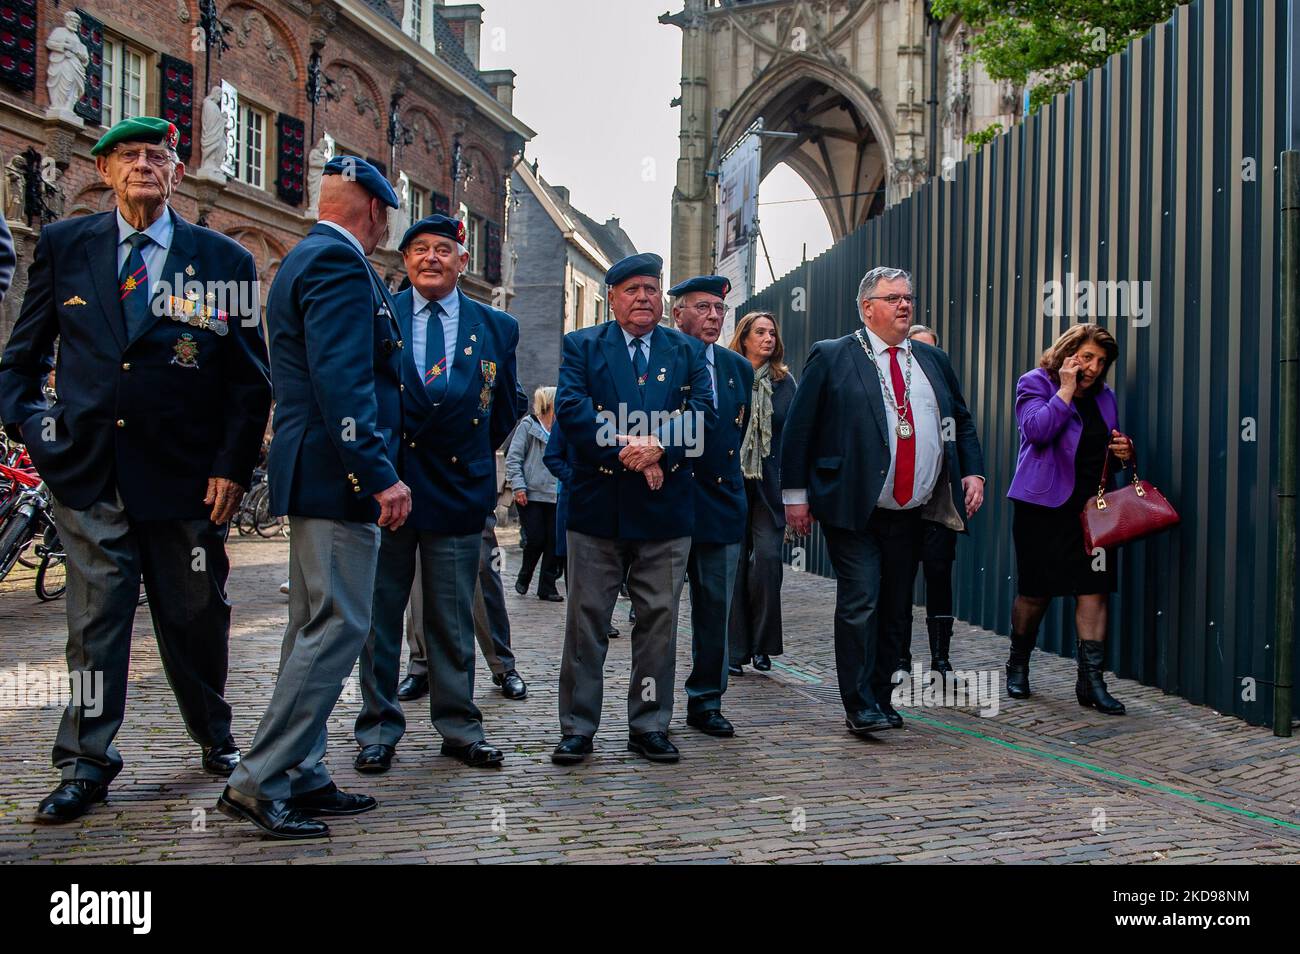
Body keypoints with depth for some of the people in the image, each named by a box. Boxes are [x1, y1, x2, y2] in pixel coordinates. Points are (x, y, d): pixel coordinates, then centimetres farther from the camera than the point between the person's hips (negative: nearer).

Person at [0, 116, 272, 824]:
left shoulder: (223, 260, 3)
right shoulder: (63, 246, 8)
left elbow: (250, 379, 3)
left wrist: (232, 467, -4)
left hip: (186, 475, 0)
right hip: (89, 472, 0)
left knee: (196, 617, 11)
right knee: (95, 619, 3)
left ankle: (215, 738, 32)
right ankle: (85, 765, 13)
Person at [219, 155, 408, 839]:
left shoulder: (306, 260, 20)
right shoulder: (340, 264, -13)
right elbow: (342, 380, -23)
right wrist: (381, 474, -25)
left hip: (312, 475, 11)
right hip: (340, 476, -11)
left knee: (315, 628, 13)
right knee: (339, 627, -8)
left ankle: (301, 778, 20)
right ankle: (258, 784, -5)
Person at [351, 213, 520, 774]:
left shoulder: (497, 328, 8)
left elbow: (505, 407, 14)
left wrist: (470, 454, 8)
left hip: (458, 488, 1)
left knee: (453, 618, 8)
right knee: (379, 612, 5)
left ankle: (458, 726, 18)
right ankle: (379, 728, 15)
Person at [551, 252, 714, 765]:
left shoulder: (688, 351, 12)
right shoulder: (581, 346, 8)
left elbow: (701, 410, -1)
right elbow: (570, 407, -7)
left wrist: (658, 447, -18)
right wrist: (623, 449, -19)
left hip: (665, 507, 2)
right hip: (597, 504, -1)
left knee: (659, 621, 6)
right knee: (586, 619, 2)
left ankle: (650, 725, 15)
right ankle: (577, 728, 10)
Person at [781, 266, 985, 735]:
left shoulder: (932, 360, 16)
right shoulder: (832, 357, 0)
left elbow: (962, 421, 23)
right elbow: (798, 428, -2)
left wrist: (973, 471, 8)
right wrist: (796, 493, -5)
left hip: (912, 514, 5)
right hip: (854, 508, -5)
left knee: (894, 608, 8)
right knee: (860, 604, -9)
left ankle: (881, 697, 19)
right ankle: (860, 706, -2)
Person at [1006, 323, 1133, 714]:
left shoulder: (1104, 396, 14)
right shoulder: (1035, 383, -2)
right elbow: (1037, 429, -21)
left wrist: (1124, 451, 3)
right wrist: (1066, 389, -16)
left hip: (1091, 506, 5)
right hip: (1043, 505, -4)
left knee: (1094, 589, -4)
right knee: (1035, 592, 5)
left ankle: (1091, 680, -1)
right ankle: (1017, 666, 28)